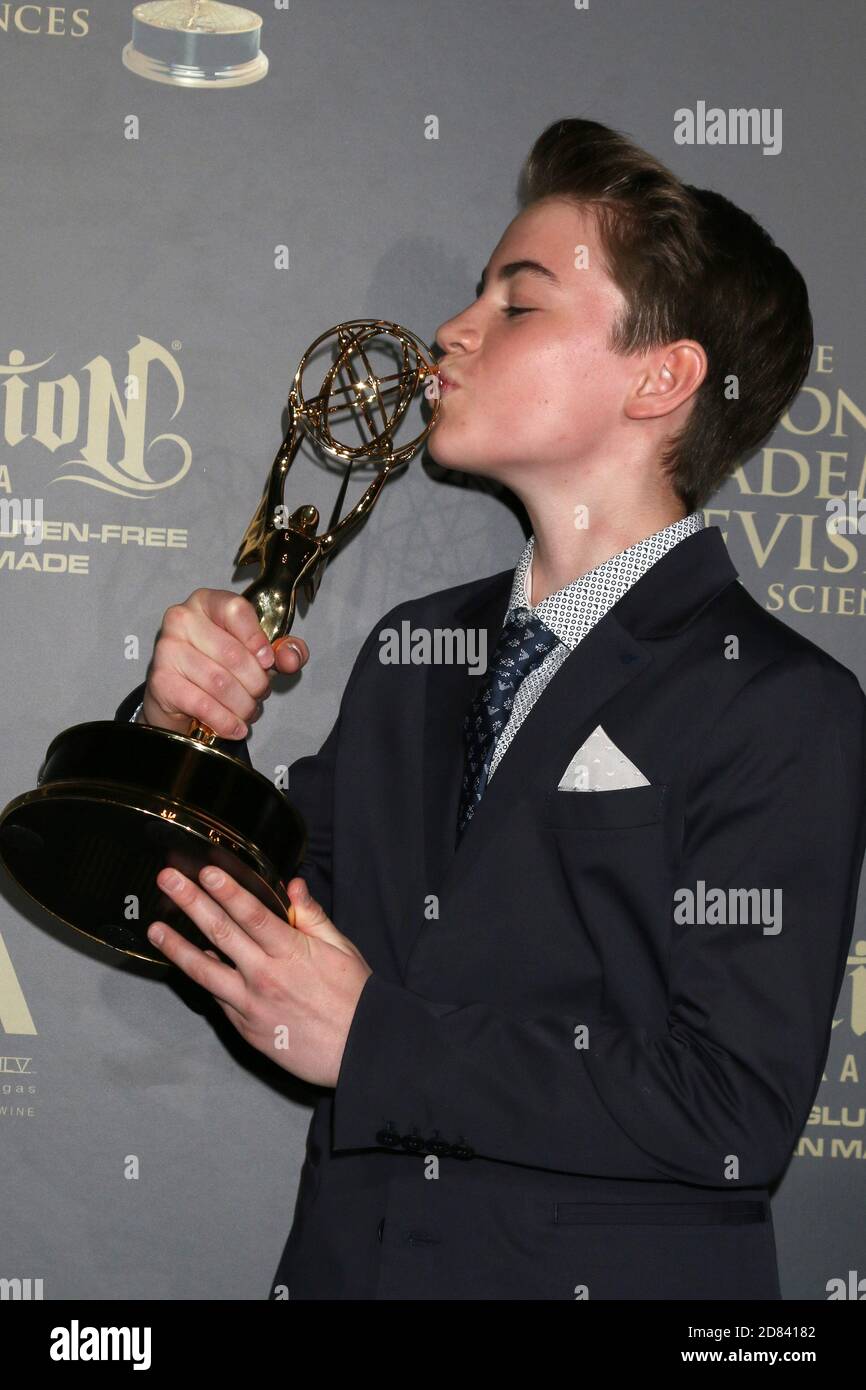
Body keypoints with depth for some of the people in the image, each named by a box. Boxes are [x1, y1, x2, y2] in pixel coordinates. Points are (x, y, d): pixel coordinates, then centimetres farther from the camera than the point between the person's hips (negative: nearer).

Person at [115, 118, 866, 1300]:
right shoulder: (415, 649, 5)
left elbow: (740, 1113, -20)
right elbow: (248, 939, 9)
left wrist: (374, 1042, -18)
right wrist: (187, 734, -8)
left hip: (609, 1269, -5)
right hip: (343, 1258, 5)